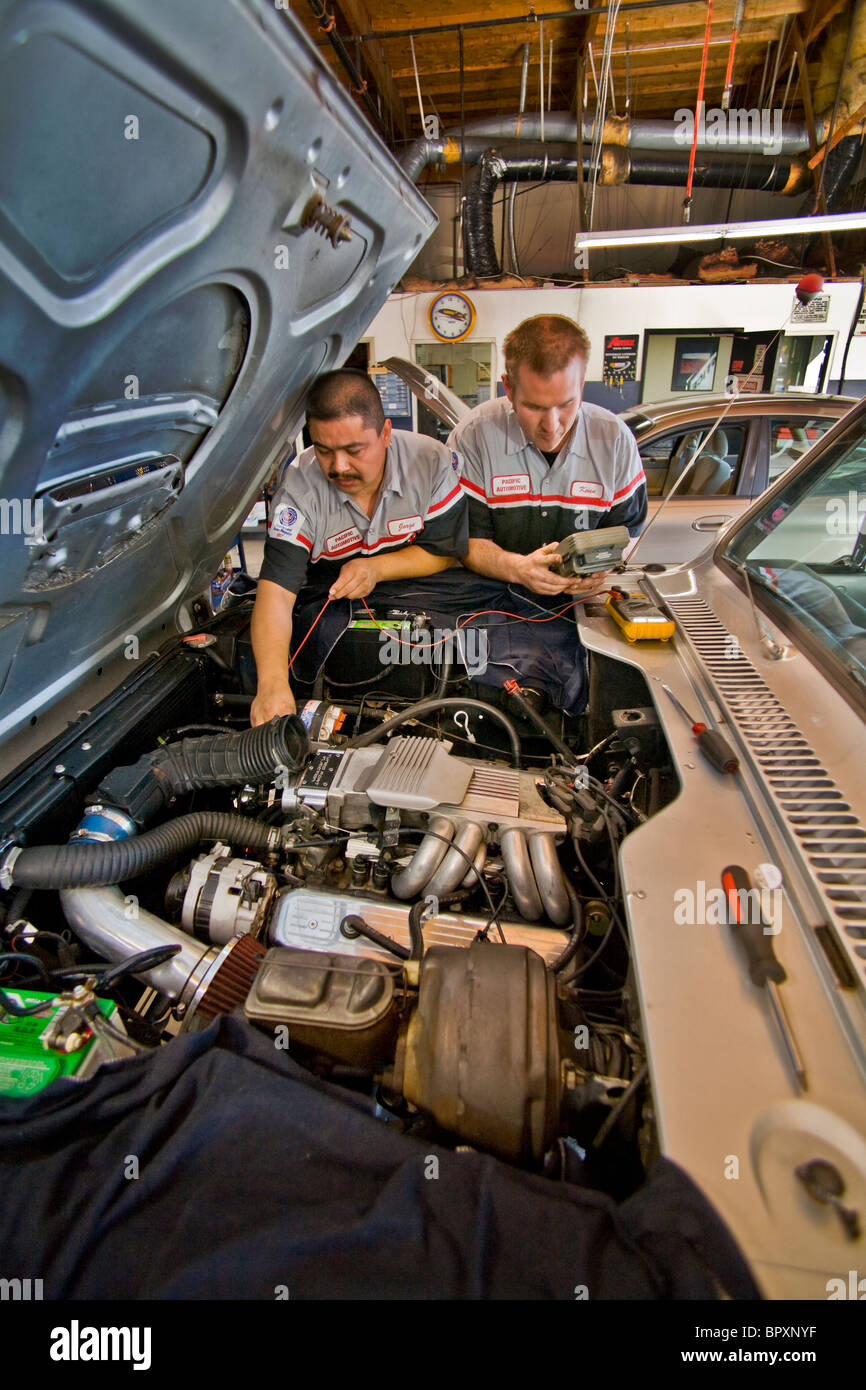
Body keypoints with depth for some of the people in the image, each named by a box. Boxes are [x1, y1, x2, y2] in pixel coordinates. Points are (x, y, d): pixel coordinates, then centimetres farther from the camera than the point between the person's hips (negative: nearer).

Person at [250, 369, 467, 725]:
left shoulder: (433, 463, -13)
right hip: (329, 601, -1)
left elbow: (444, 551, -4)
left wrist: (376, 568, -24)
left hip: (411, 587, 2)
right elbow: (275, 591, -27)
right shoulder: (299, 488, -18)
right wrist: (272, 683, -45)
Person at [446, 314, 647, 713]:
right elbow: (464, 539, -5)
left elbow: (627, 531, 11)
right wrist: (518, 568, -24)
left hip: (581, 599, 3)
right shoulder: (474, 436, -3)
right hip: (496, 594, -2)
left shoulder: (615, 438, 4)